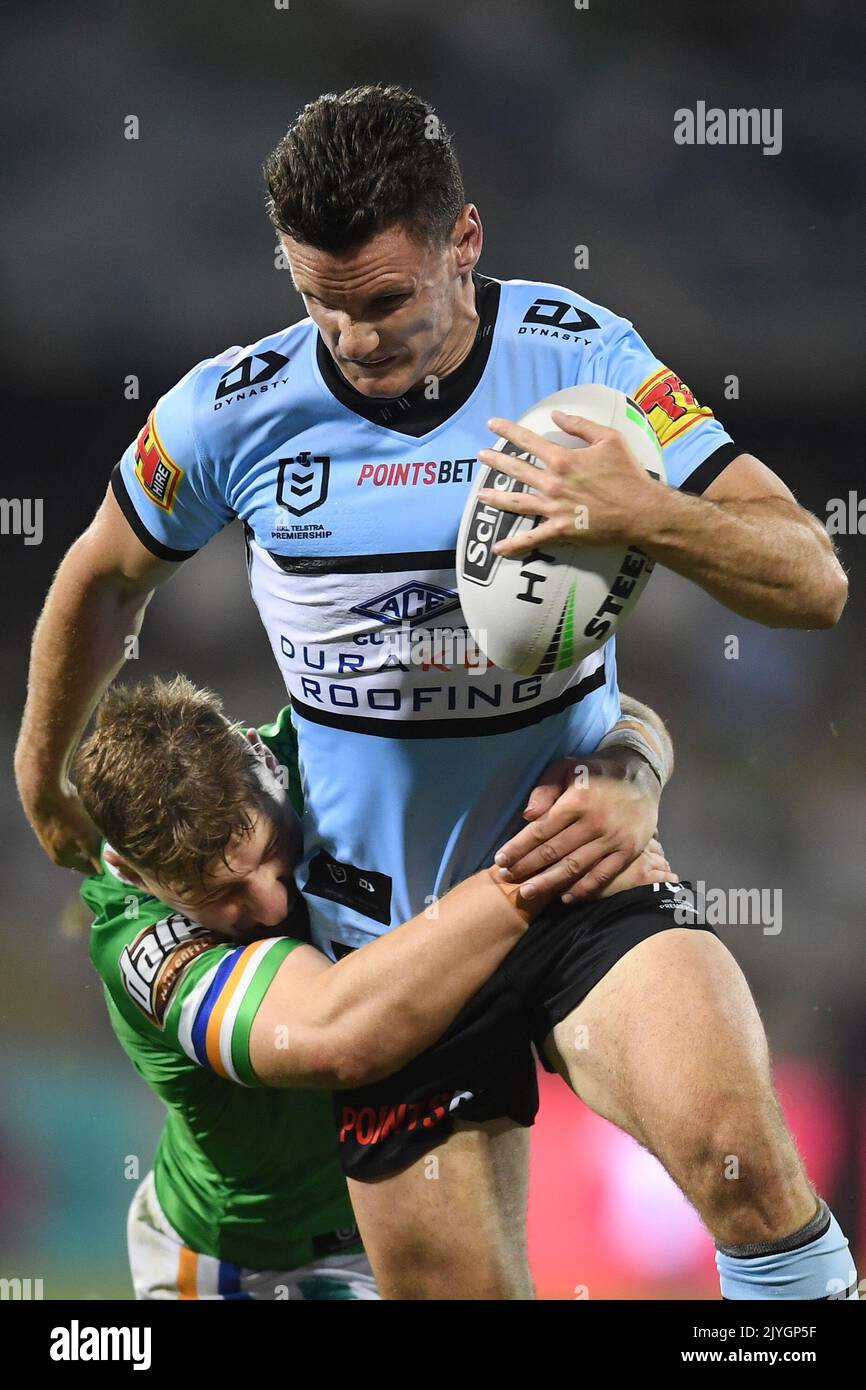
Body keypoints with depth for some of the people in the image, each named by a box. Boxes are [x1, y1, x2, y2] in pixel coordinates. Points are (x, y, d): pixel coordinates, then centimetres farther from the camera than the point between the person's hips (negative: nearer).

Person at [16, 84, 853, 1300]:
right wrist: (44, 781, 27)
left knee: (733, 1142, -31)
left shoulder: (580, 359, -9)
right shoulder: (237, 411, -6)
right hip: (376, 917, 2)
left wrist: (641, 512, -32)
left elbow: (813, 583, -13)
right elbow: (104, 579, 15)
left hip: (574, 877, -2)